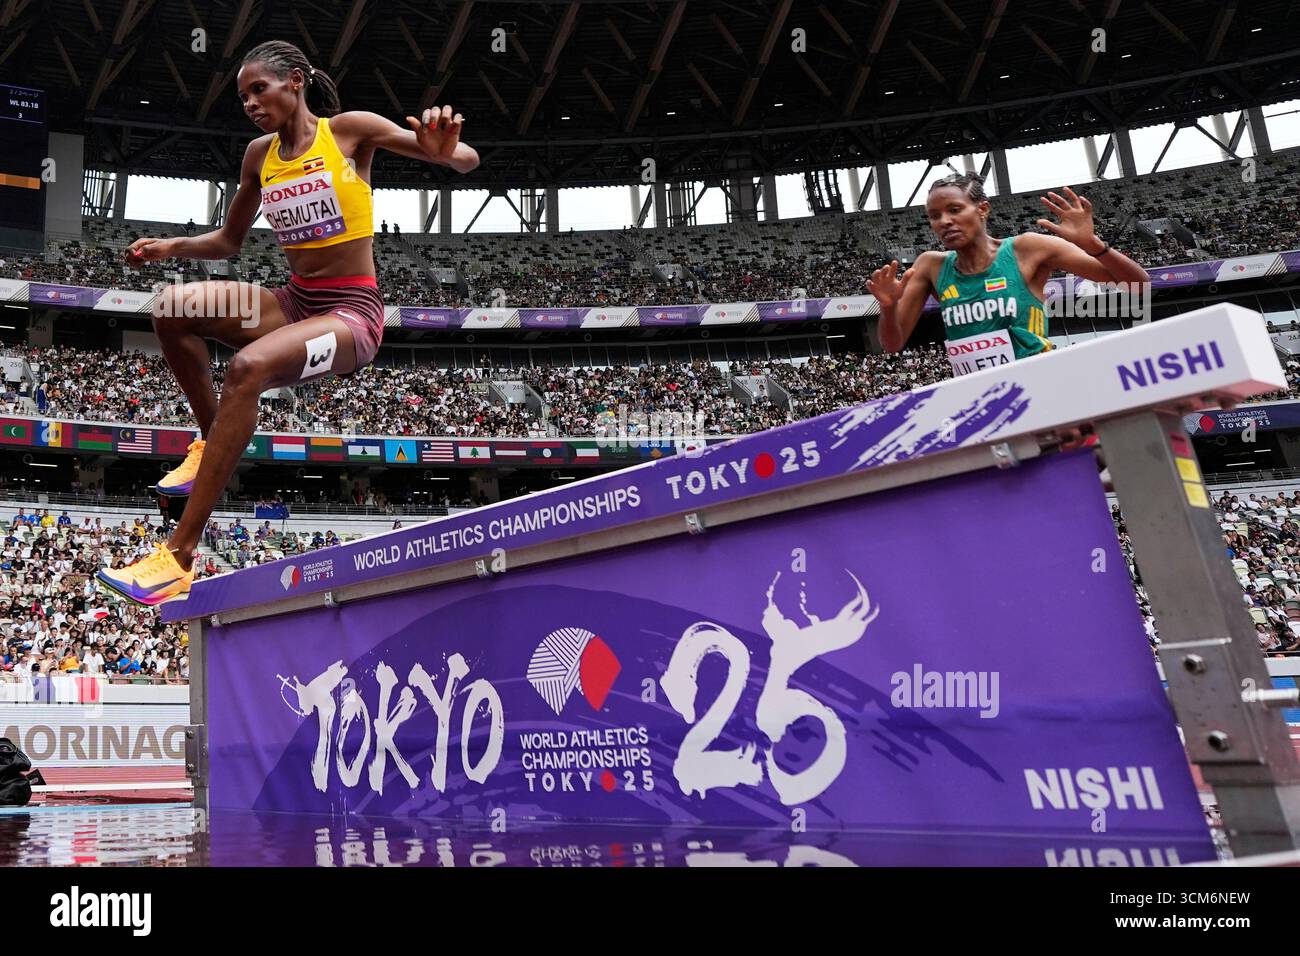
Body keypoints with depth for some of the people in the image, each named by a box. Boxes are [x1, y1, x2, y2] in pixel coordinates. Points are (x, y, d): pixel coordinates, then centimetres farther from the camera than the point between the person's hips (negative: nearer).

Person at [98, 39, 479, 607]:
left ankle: (179, 556, -30)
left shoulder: (349, 130, -3)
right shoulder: (260, 155, 12)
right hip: (293, 304, 6)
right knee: (174, 307, -20)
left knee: (248, 367, -33)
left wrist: (445, 150, -32)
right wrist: (171, 247, 4)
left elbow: (466, 160, -7)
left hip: (351, 313, -6)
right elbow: (228, 241, 23)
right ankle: (212, 439, 0)